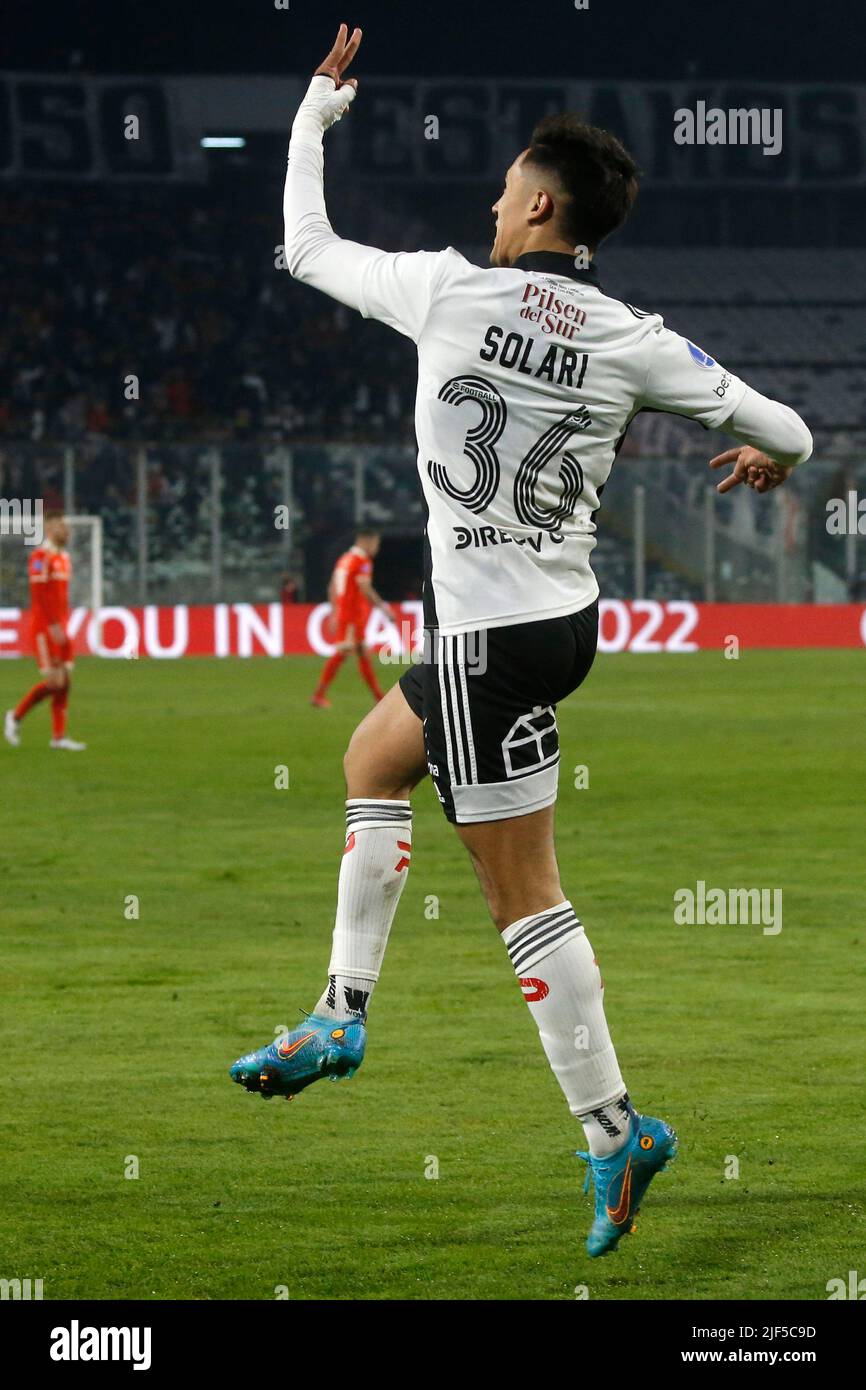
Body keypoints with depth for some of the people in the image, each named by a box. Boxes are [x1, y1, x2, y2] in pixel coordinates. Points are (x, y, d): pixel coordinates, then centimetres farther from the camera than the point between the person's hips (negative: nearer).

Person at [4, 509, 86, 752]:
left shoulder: (63, 557, 15)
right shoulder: (41, 556, -13)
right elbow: (39, 596, -19)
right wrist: (54, 626, -23)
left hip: (59, 628, 9)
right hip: (45, 629, -9)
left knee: (65, 680, 4)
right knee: (54, 681, -11)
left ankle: (59, 736, 6)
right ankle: (16, 716, 7)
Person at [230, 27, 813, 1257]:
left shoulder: (451, 291, -11)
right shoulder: (633, 341, -1)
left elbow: (308, 249, 4)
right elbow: (785, 433, 1)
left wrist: (316, 112, 18)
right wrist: (773, 455, 26)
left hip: (488, 635, -7)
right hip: (563, 615, 7)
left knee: (523, 892, -3)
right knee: (374, 760, 27)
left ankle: (610, 1128, -4)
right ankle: (341, 1015, 27)